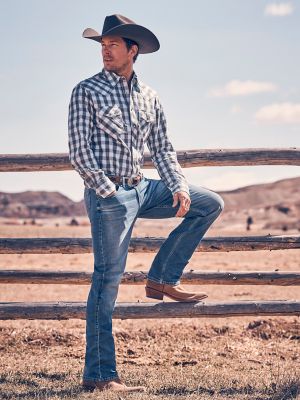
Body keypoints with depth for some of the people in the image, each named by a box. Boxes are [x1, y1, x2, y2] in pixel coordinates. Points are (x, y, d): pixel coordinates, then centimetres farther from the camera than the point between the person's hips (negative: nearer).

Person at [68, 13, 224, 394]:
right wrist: (107, 191, -16)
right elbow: (78, 151, -10)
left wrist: (179, 187, -2)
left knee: (210, 203, 3)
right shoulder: (87, 91, -5)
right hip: (107, 194, -6)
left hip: (142, 189, 6)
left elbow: (162, 149, 13)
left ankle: (162, 279, 8)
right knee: (108, 279, -7)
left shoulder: (148, 96, 12)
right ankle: (99, 374, -3)